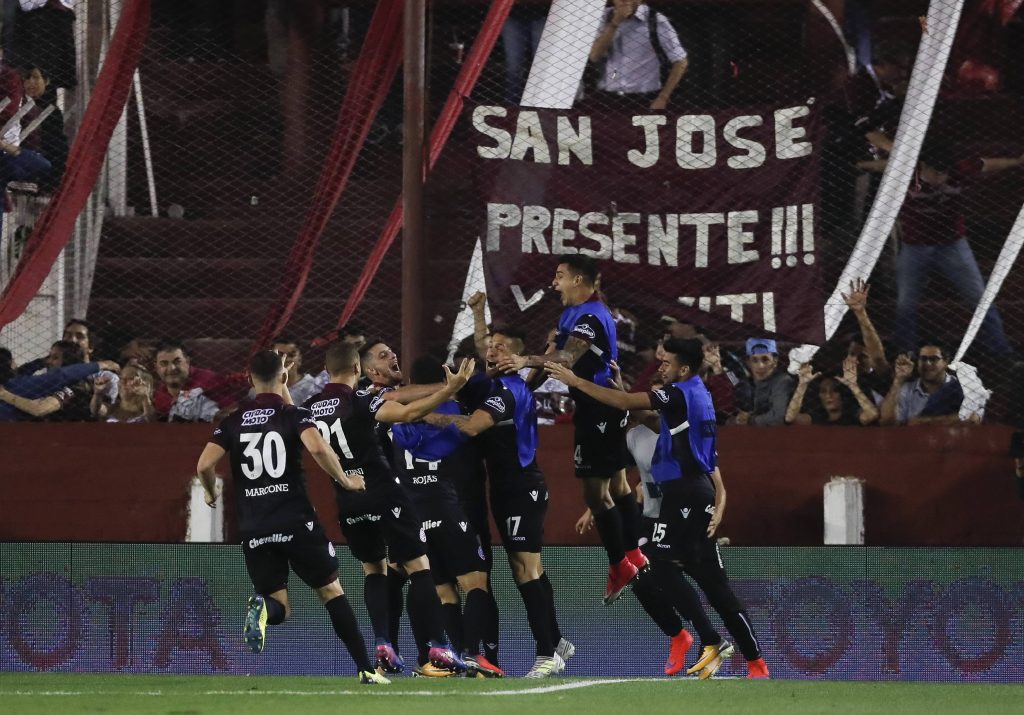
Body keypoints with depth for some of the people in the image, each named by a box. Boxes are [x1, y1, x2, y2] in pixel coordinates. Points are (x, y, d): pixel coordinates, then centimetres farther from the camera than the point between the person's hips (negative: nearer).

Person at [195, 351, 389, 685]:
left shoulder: (233, 422, 8)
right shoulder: (295, 416, -1)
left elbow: (205, 465, -3)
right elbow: (317, 447, -20)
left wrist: (211, 494, 18)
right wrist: (344, 480, -5)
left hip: (254, 529, 2)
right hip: (296, 522, -2)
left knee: (279, 610, 9)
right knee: (331, 591, 12)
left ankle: (263, 608, -29)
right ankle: (365, 669, 3)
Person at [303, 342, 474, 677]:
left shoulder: (311, 408, 4)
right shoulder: (361, 401, -14)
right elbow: (406, 413, -29)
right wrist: (449, 391, -30)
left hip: (348, 502, 6)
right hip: (384, 495, -6)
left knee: (374, 569, 21)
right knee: (419, 568, -1)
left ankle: (383, 648, 5)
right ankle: (434, 651, -9)